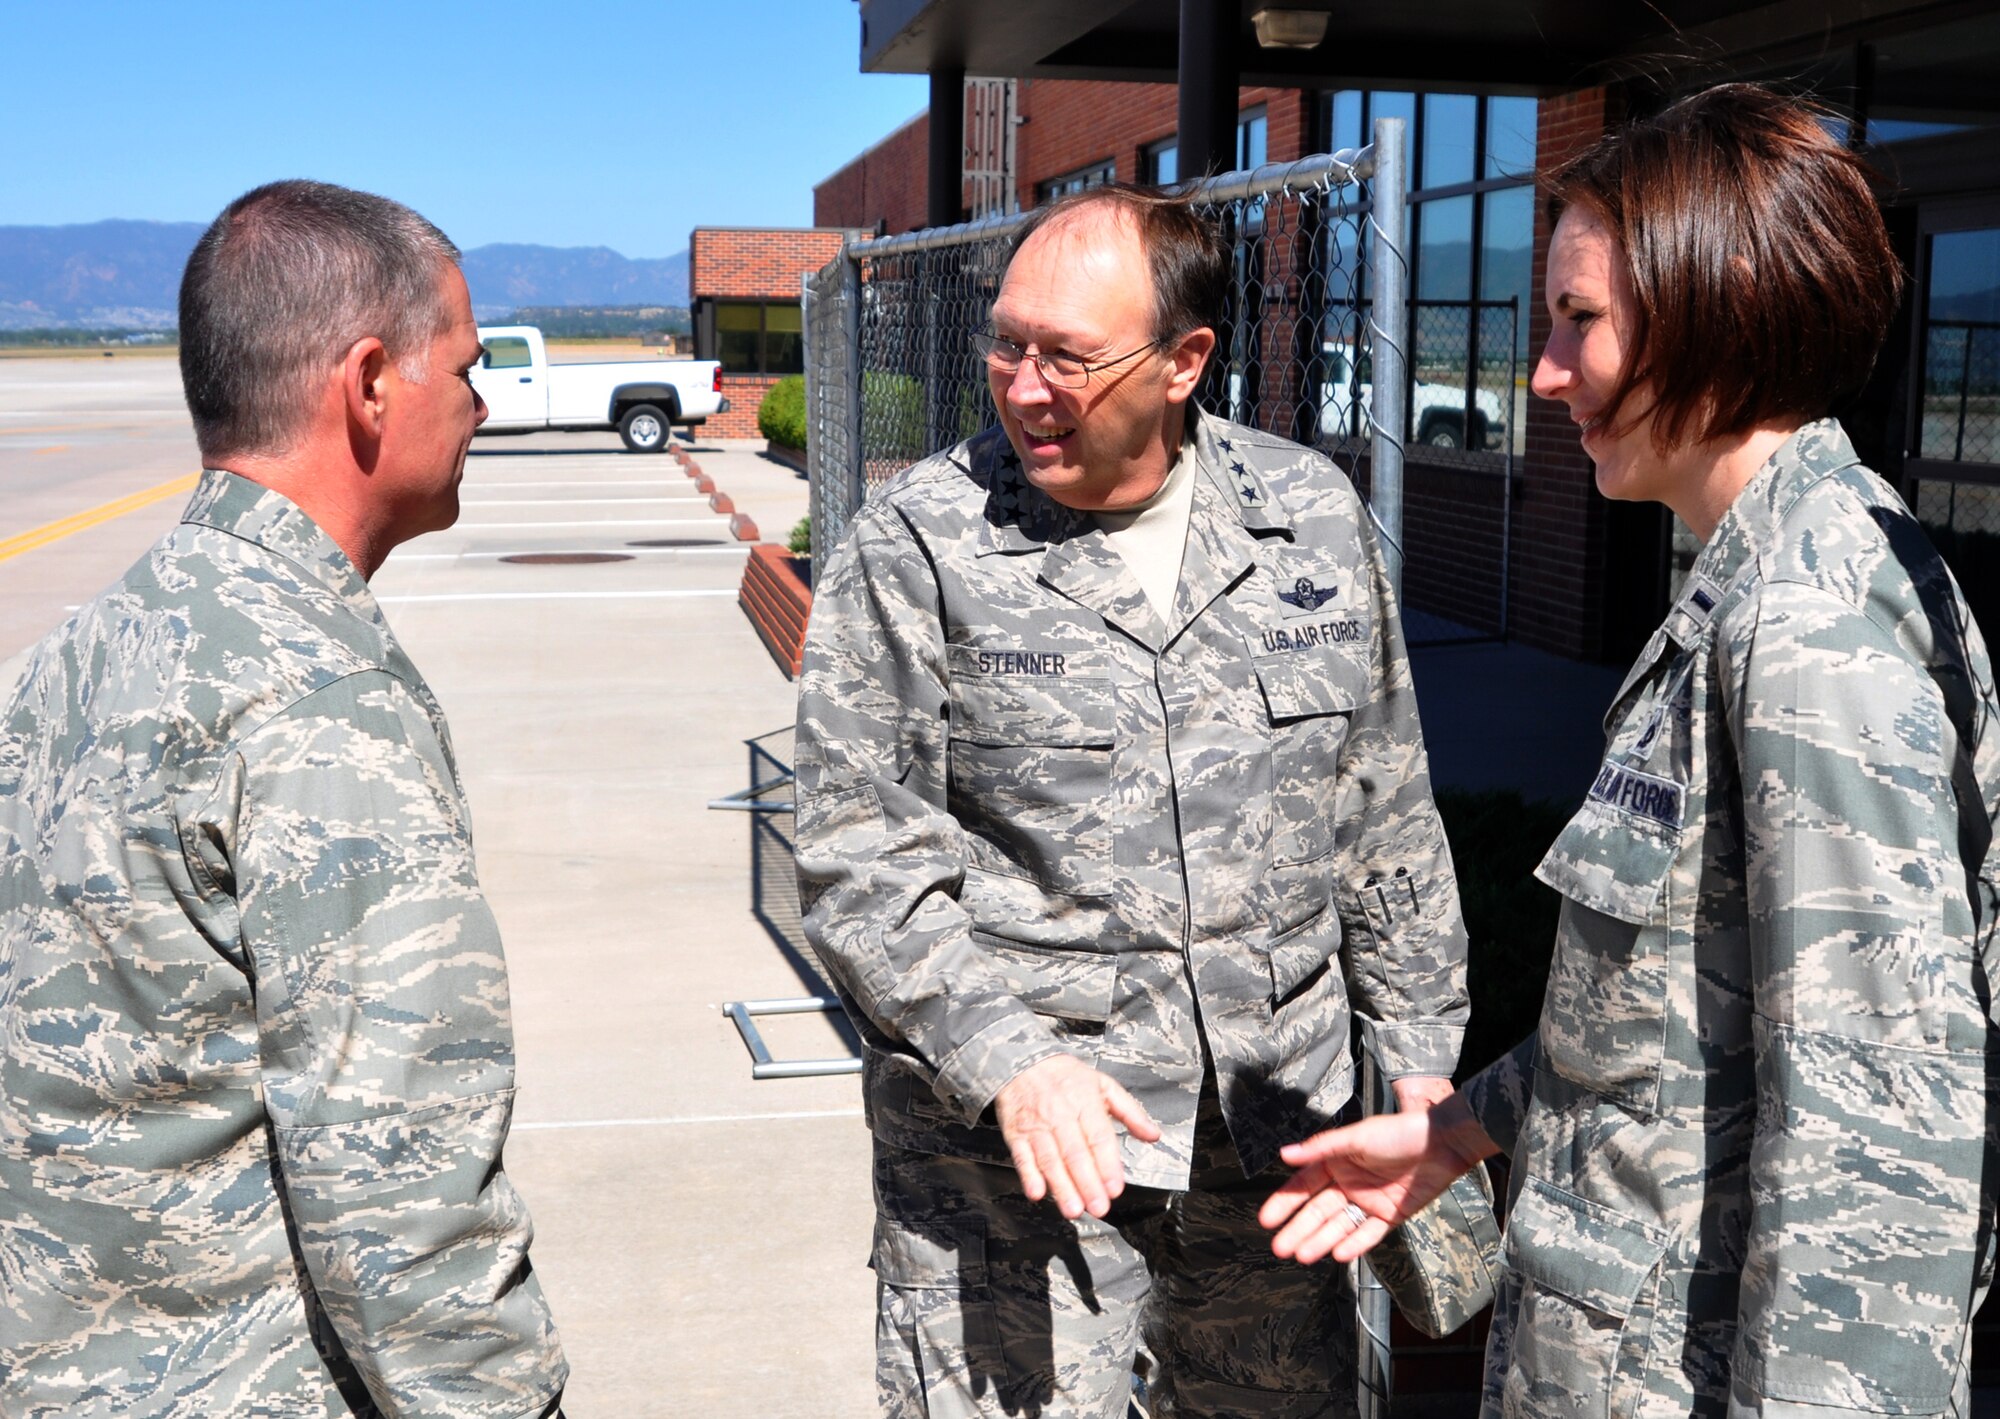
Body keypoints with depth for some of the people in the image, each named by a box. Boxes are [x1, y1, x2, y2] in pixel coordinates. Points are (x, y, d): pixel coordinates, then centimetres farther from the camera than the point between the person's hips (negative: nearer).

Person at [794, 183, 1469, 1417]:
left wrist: (1423, 1041, 12)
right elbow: (858, 865, -9)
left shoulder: (1315, 518, 3)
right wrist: (1003, 1057, -21)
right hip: (1010, 1149, -3)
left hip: (1274, 1134, 4)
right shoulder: (913, 551, -8)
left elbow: (1388, 815, 11)